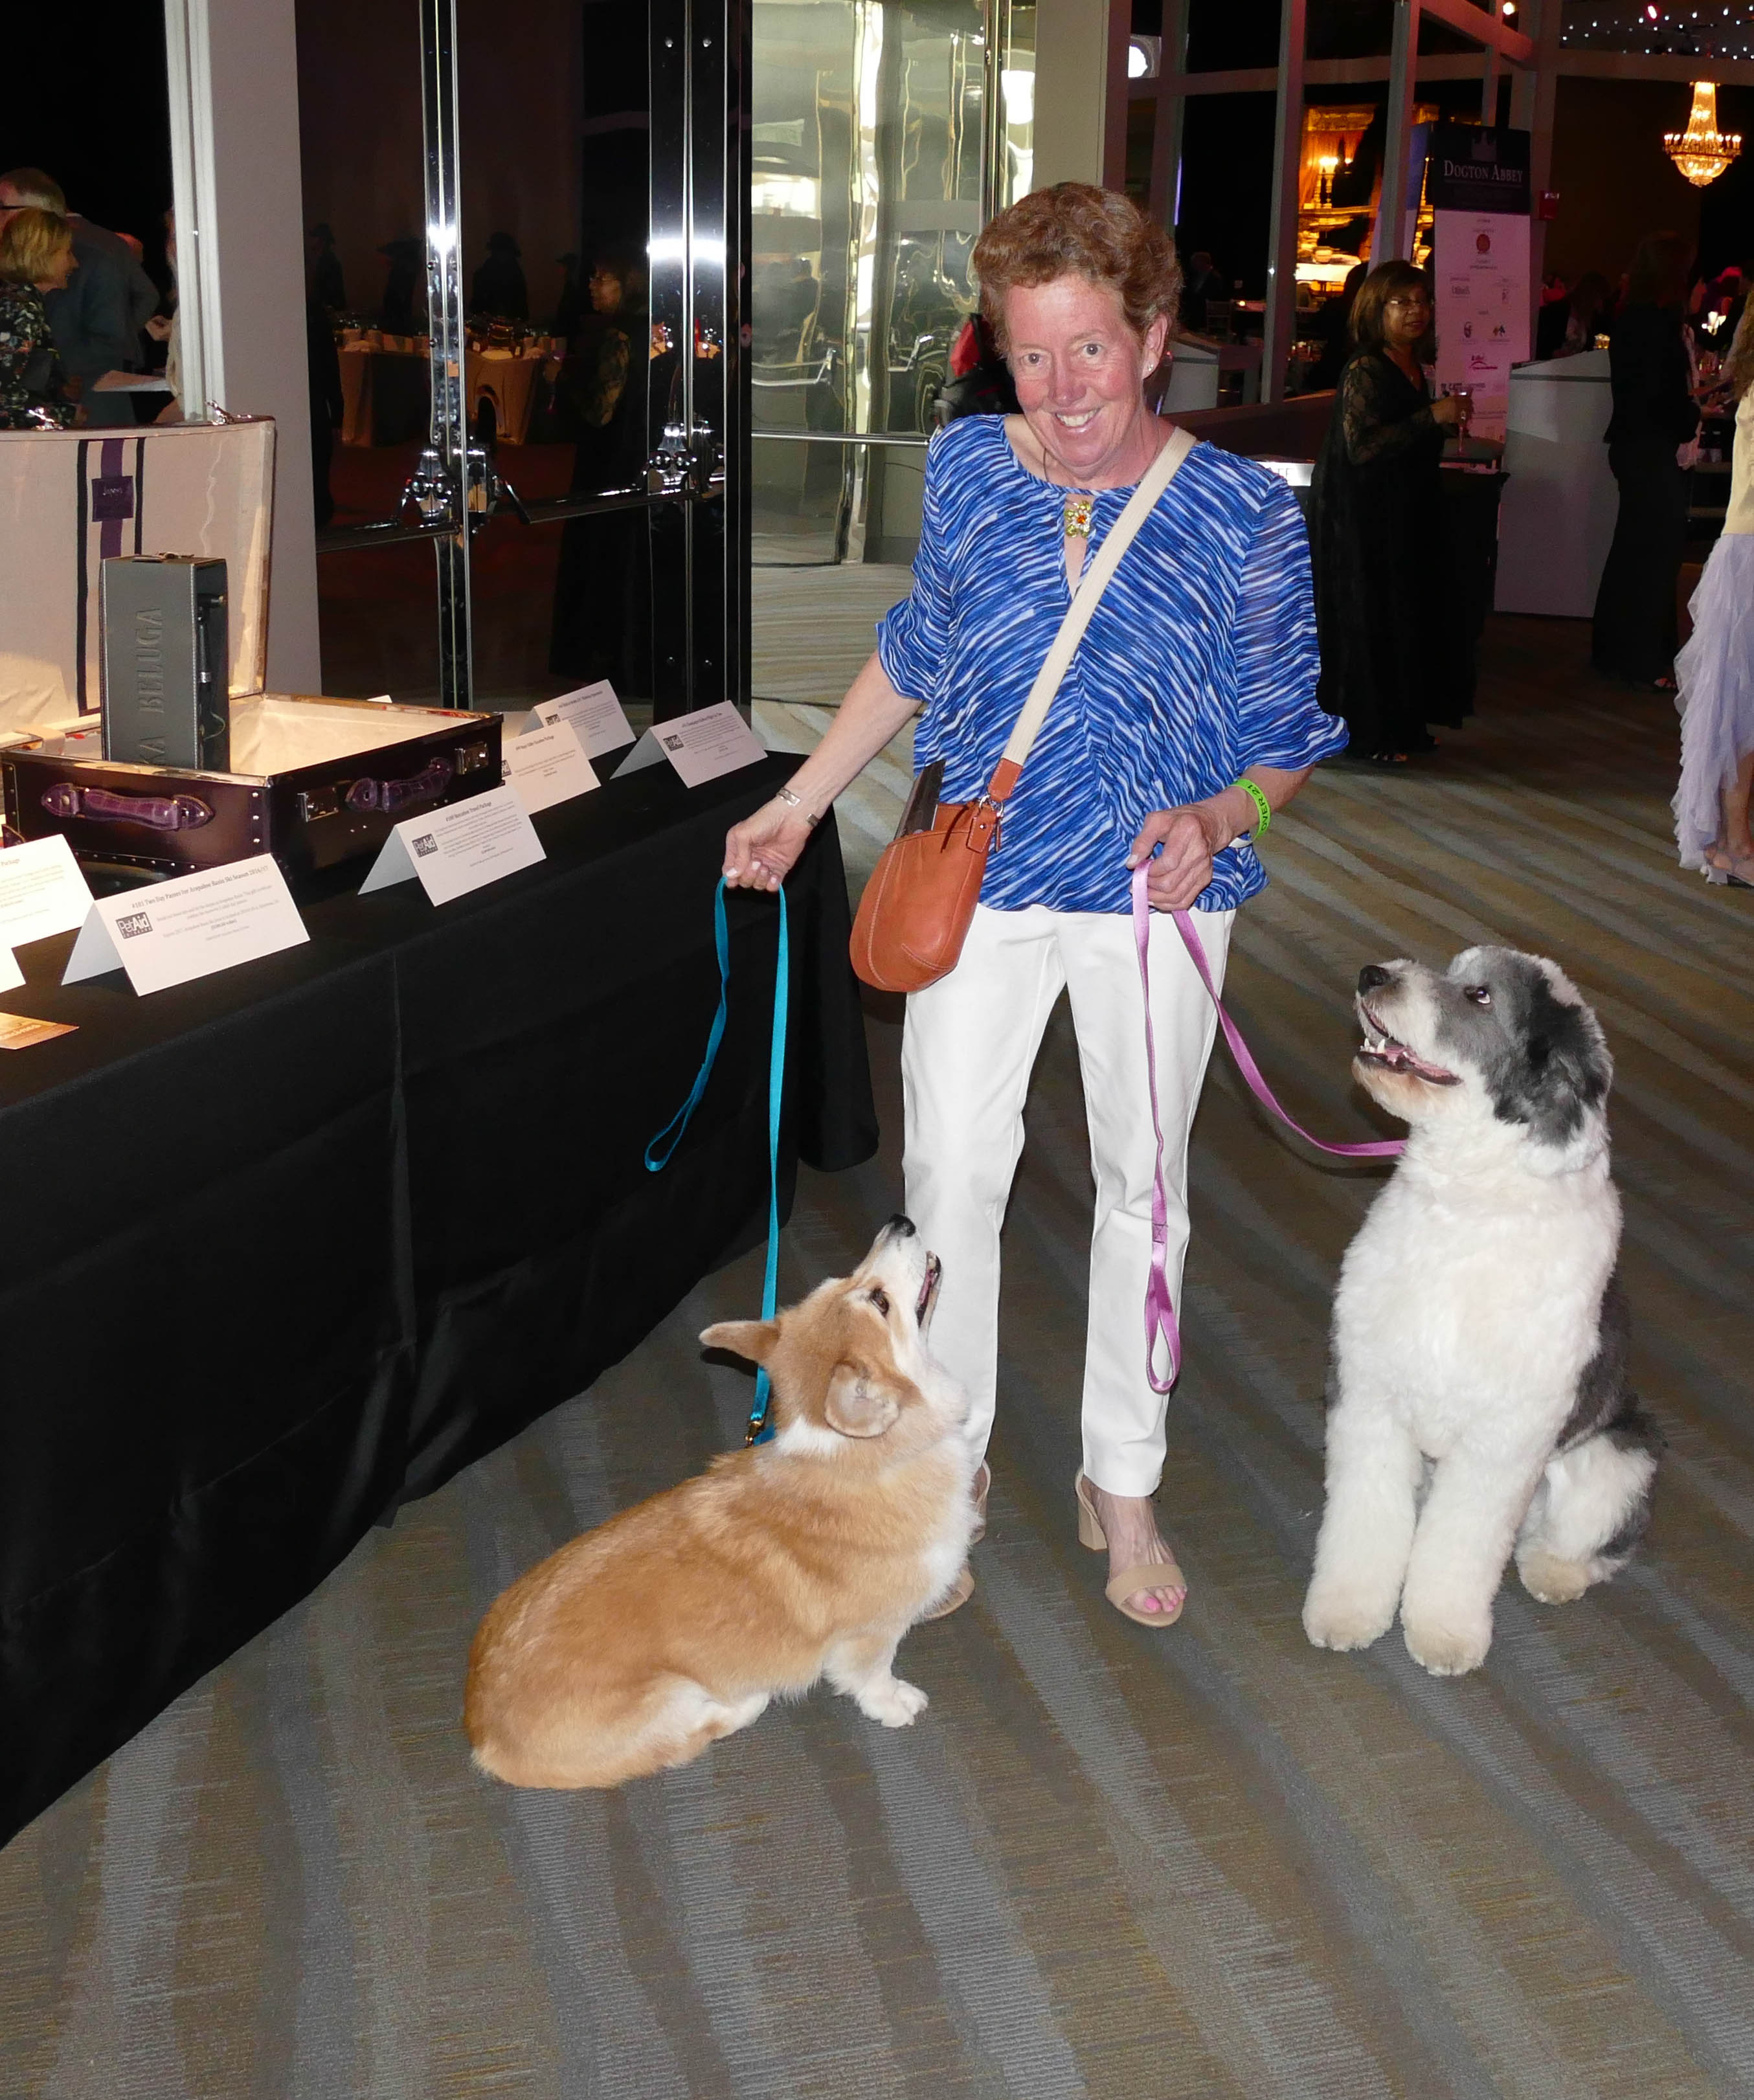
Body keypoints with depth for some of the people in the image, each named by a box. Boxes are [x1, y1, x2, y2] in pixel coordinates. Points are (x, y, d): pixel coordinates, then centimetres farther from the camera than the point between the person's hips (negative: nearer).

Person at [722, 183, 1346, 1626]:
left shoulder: (1246, 513, -12)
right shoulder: (967, 467, -4)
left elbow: (1288, 735, -4)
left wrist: (1216, 822, -25)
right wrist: (800, 803, 13)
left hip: (1158, 891, -1)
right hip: (982, 878, 2)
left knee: (1142, 1184, 12)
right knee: (950, 1171, 3)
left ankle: (1124, 1481, 30)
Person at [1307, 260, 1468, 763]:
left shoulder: (1415, 369, 11)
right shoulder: (1364, 370, -15)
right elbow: (1361, 445, -25)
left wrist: (1446, 425, 5)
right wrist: (1431, 416, -23)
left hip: (1406, 513, 9)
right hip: (1361, 517, -9)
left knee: (1411, 613, 10)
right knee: (1368, 618, -4)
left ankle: (1401, 725, 19)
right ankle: (1368, 735, 4)